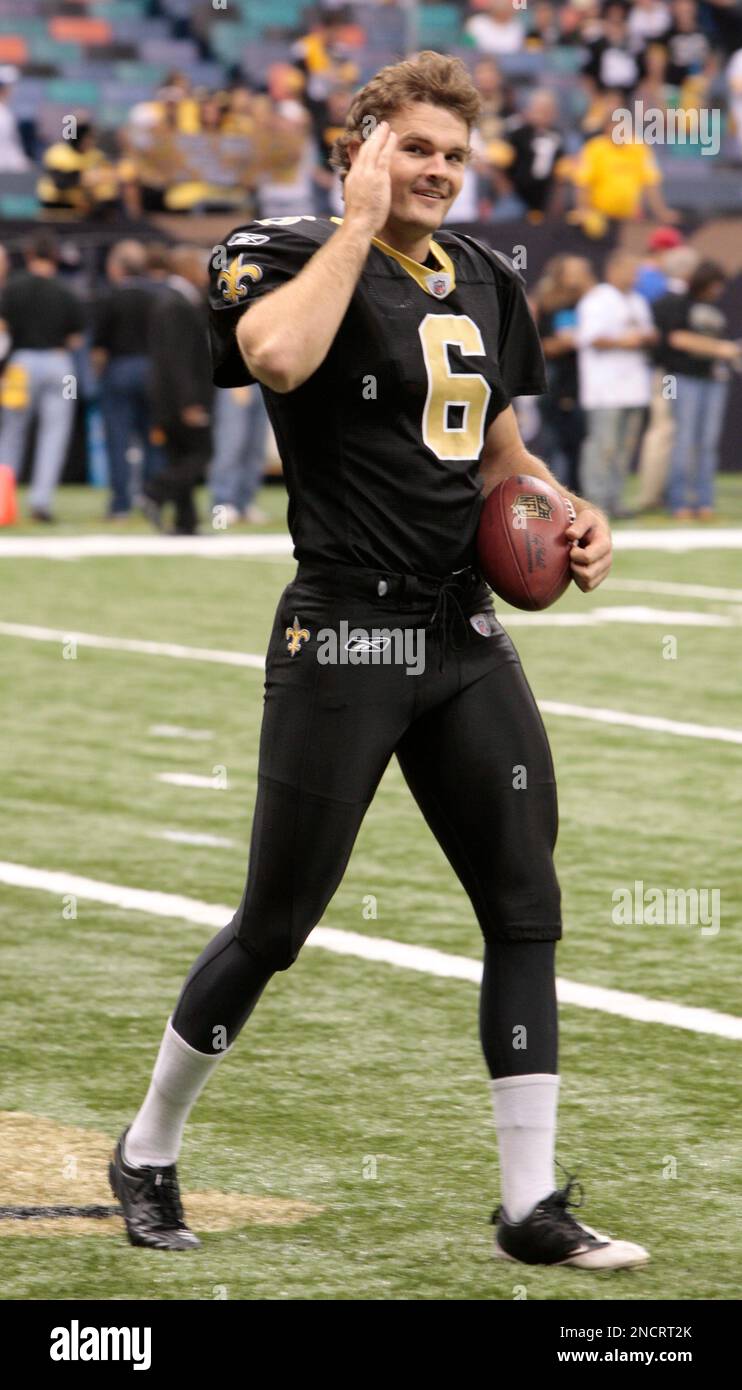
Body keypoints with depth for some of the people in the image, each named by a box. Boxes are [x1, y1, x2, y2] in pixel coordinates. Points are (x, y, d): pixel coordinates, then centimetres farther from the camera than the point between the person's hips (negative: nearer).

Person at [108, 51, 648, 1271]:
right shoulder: (290, 258, -7)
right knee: (277, 925, 0)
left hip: (465, 635, 7)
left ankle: (532, 1206, 8)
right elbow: (278, 357, -32)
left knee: (527, 910, 2)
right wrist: (360, 221, -21)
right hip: (346, 632, -7)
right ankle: (147, 1152, 21)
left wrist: (569, 519, 6)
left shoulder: (482, 280, 14)